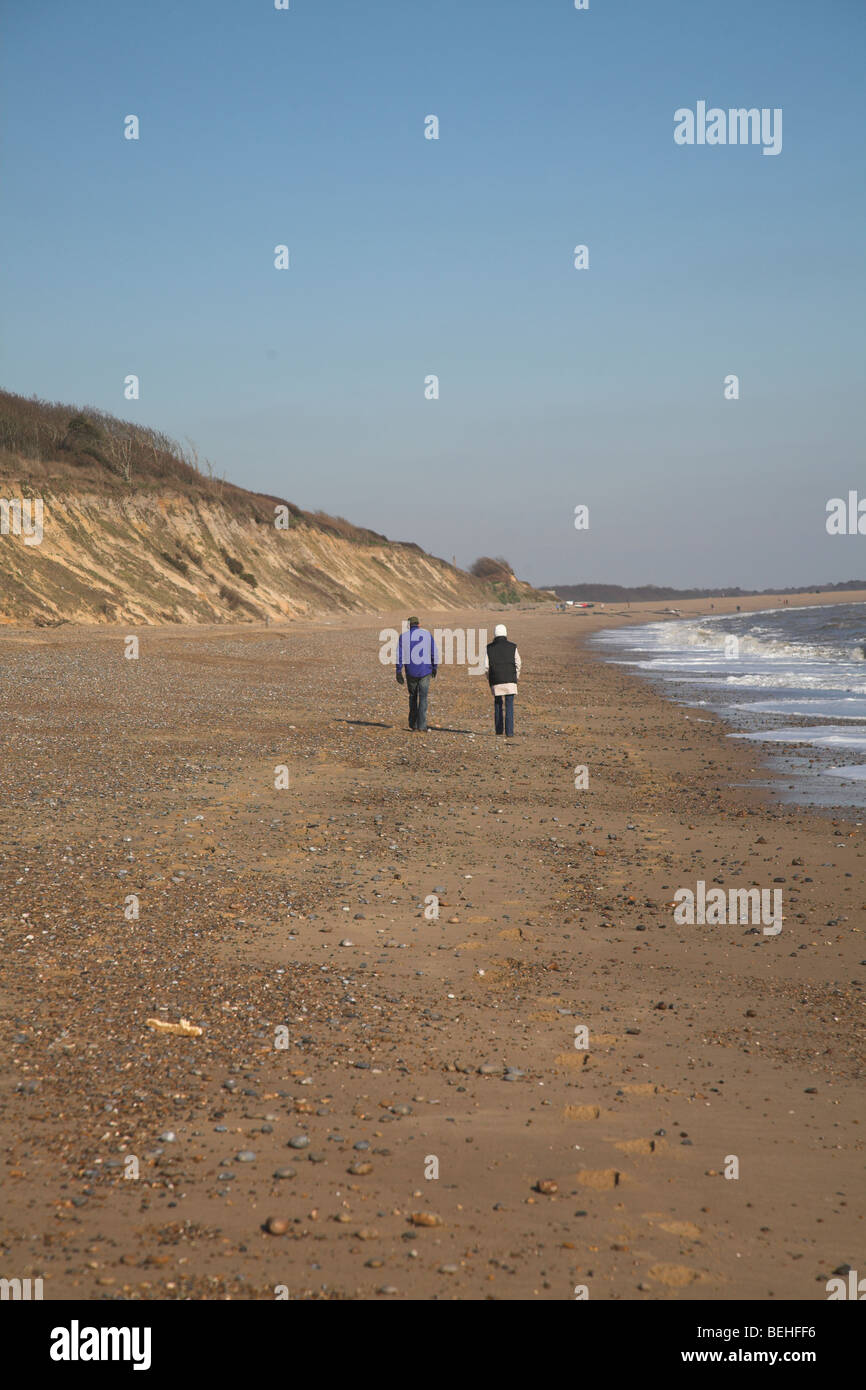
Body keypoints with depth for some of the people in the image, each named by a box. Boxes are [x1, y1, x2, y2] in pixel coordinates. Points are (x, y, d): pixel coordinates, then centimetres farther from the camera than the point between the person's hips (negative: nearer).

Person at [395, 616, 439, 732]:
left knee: (413, 696, 18)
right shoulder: (427, 634, 2)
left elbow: (399, 655, -3)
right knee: (423, 698, 3)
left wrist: (399, 672, 0)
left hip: (411, 672, 1)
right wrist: (435, 669, 13)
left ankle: (413, 724, 20)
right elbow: (434, 653, 2)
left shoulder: (403, 636, 1)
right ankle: (422, 727, -4)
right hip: (425, 671, -1)